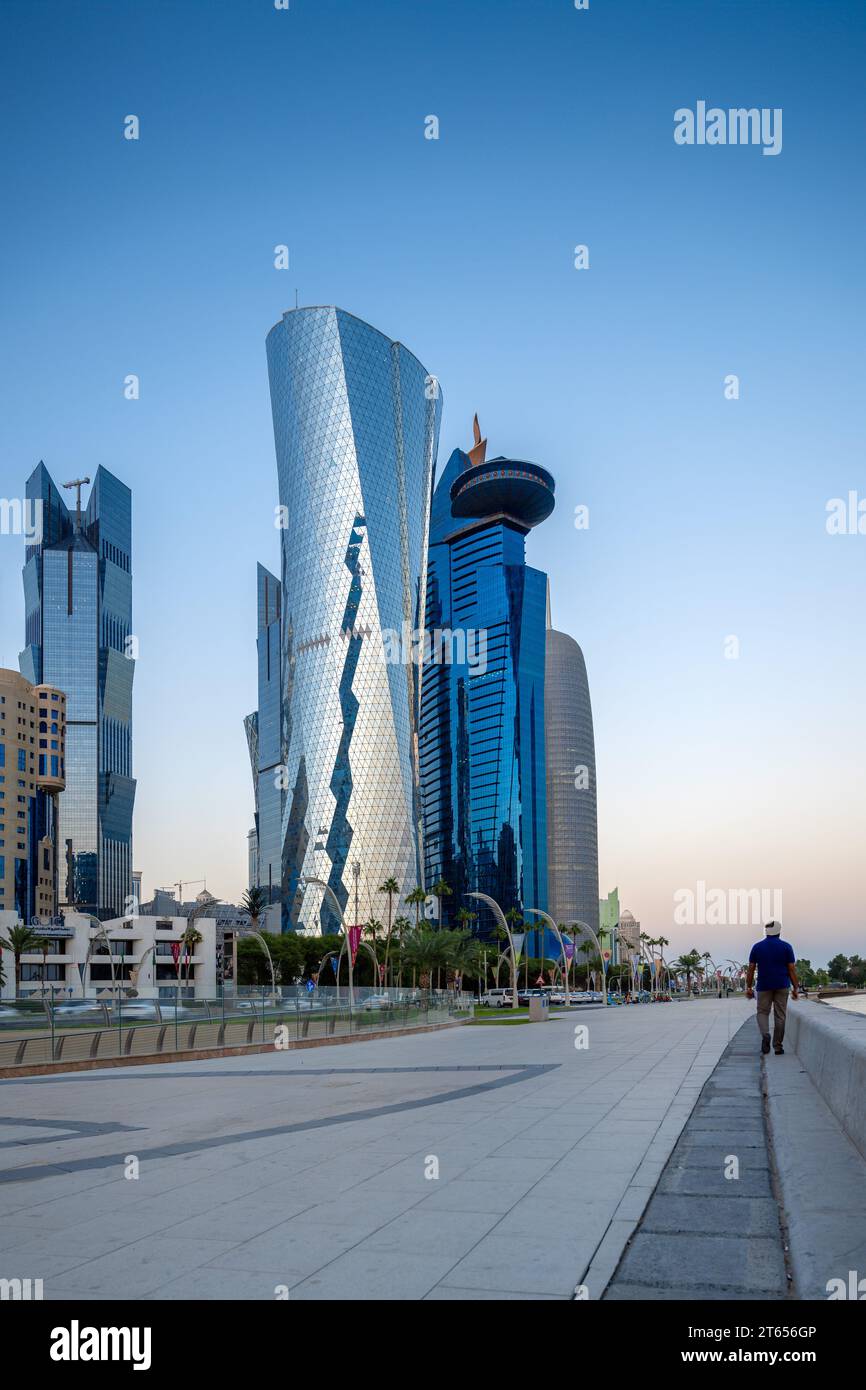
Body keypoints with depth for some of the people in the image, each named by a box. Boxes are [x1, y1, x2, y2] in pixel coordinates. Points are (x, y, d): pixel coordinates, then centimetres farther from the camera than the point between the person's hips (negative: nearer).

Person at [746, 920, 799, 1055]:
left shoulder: (757, 947, 1)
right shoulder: (786, 947, -1)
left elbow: (751, 969, 0)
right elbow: (791, 969, -4)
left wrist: (748, 987, 5)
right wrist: (796, 988, 1)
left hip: (764, 986, 0)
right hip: (782, 986, 0)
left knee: (762, 1012, 11)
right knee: (780, 1016, 7)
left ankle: (765, 1034, -17)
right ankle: (778, 1046, 7)